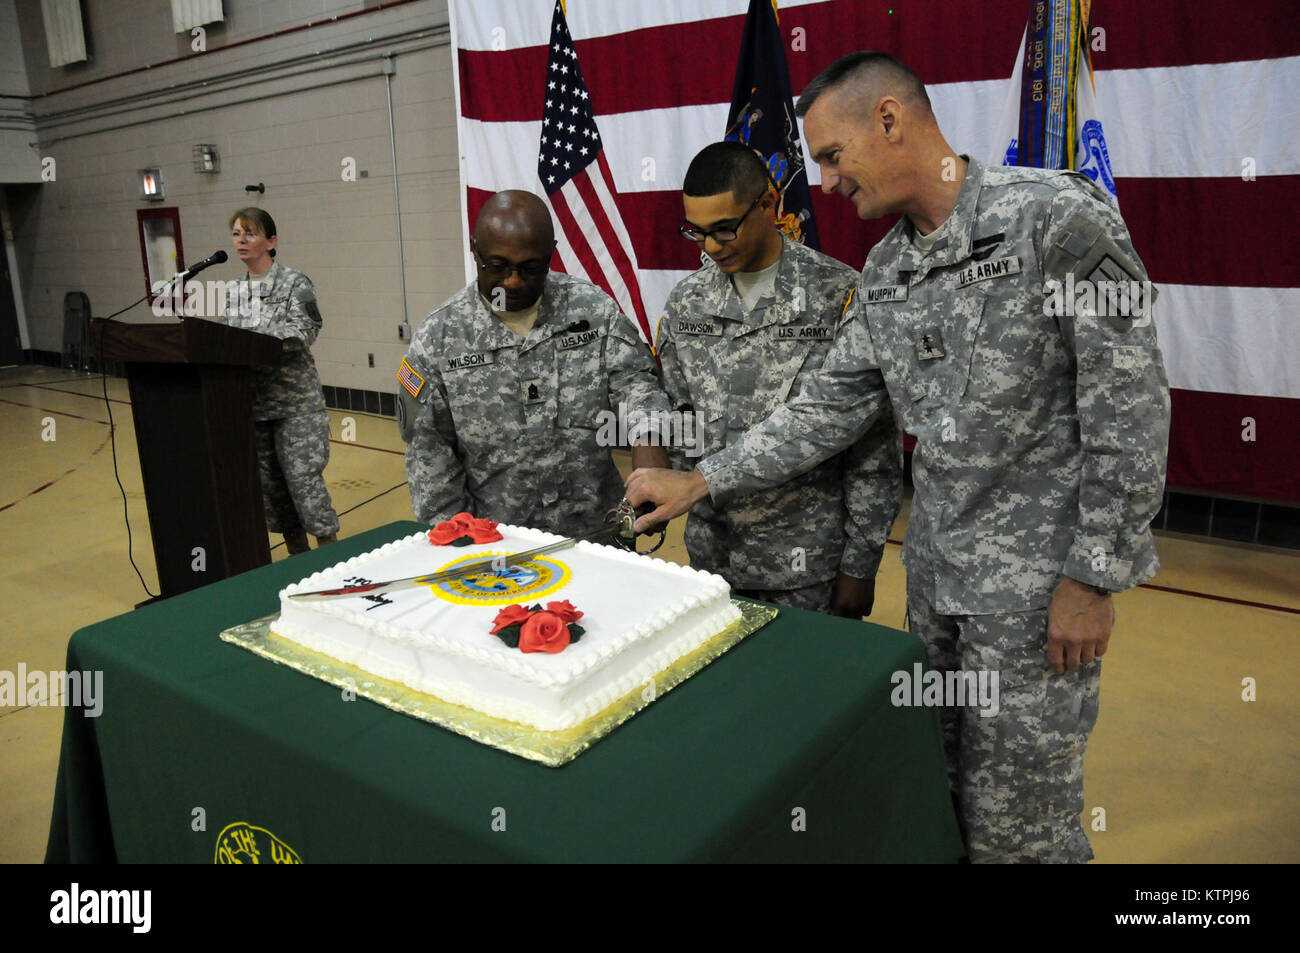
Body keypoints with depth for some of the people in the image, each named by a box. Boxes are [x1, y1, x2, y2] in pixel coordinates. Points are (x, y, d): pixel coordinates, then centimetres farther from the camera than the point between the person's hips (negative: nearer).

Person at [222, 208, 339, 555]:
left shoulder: (295, 283, -5)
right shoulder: (234, 291, 14)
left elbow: (304, 331, -17)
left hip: (295, 400, -6)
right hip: (253, 401, 6)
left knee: (303, 475, -8)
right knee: (268, 479, 10)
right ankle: (297, 555, 23)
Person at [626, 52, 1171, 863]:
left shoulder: (1056, 216, -14)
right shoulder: (886, 271, 8)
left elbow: (1132, 406, -15)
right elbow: (832, 408, 8)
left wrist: (1092, 577, -14)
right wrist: (700, 481, 4)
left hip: (1039, 578, -6)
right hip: (936, 568, 7)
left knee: (1013, 822, 5)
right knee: (943, 788, 19)